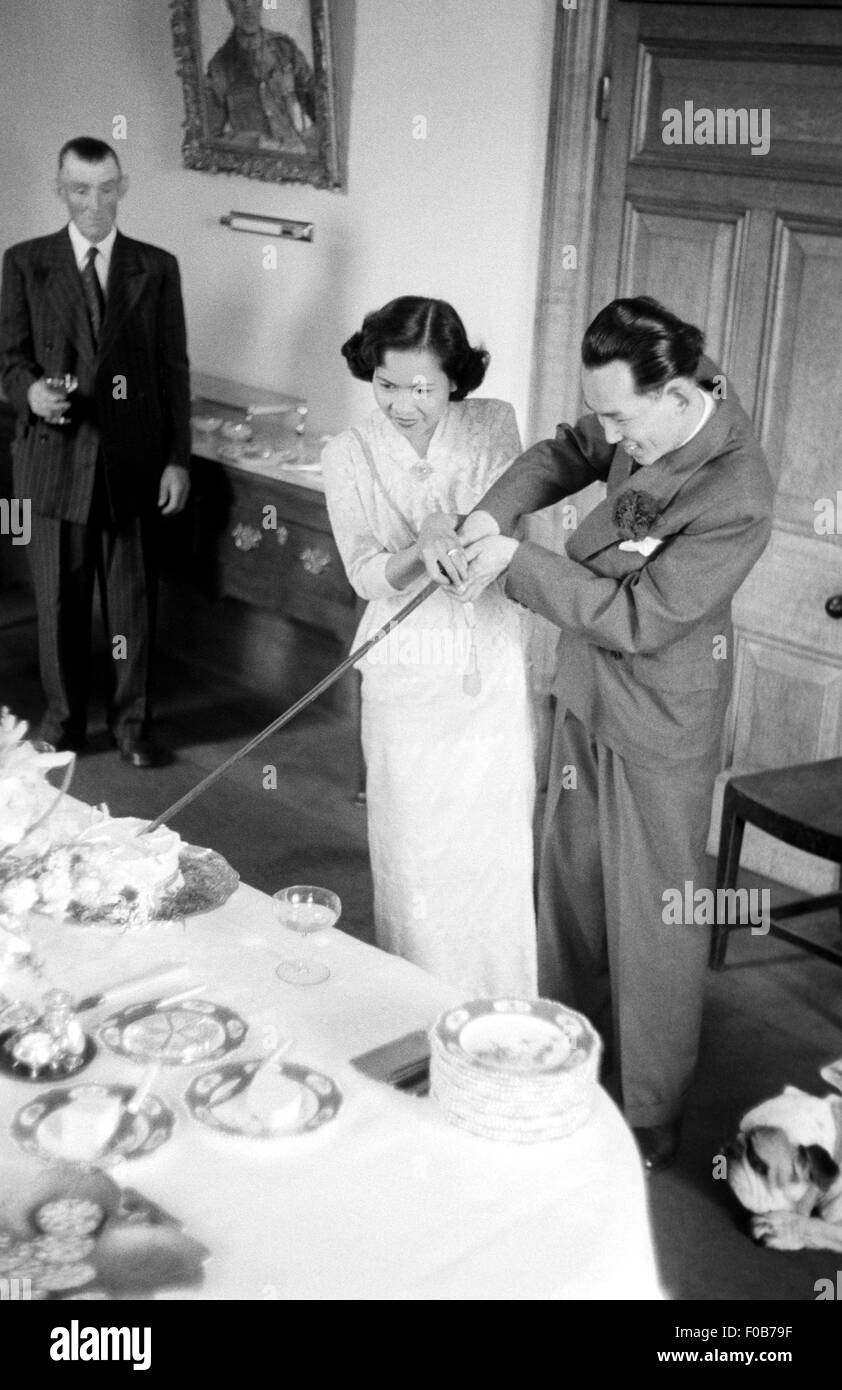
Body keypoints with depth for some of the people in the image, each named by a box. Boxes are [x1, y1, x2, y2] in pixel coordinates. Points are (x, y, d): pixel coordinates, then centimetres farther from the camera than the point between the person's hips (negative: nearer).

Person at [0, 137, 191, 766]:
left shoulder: (156, 267, 5)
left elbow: (174, 368, 4)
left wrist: (178, 459, -1)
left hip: (133, 458, 0)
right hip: (56, 455, 0)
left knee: (134, 598, 6)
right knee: (59, 598, 8)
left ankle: (133, 720, 20)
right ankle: (63, 716, 24)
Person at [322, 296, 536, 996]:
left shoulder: (495, 424, -2)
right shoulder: (349, 455, -4)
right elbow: (367, 575, -10)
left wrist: (454, 531, -24)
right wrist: (420, 552, -32)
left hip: (495, 675, 1)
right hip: (407, 682, -1)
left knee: (499, 855, 6)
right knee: (414, 859, 6)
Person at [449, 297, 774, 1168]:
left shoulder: (736, 498, -30)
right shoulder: (652, 409, -8)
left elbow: (636, 618, -27)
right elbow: (569, 452, 9)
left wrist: (518, 564, -21)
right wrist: (493, 514, -8)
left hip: (658, 722, -8)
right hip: (587, 690, 8)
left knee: (653, 928, 5)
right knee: (569, 886, 22)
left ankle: (650, 1125, 23)